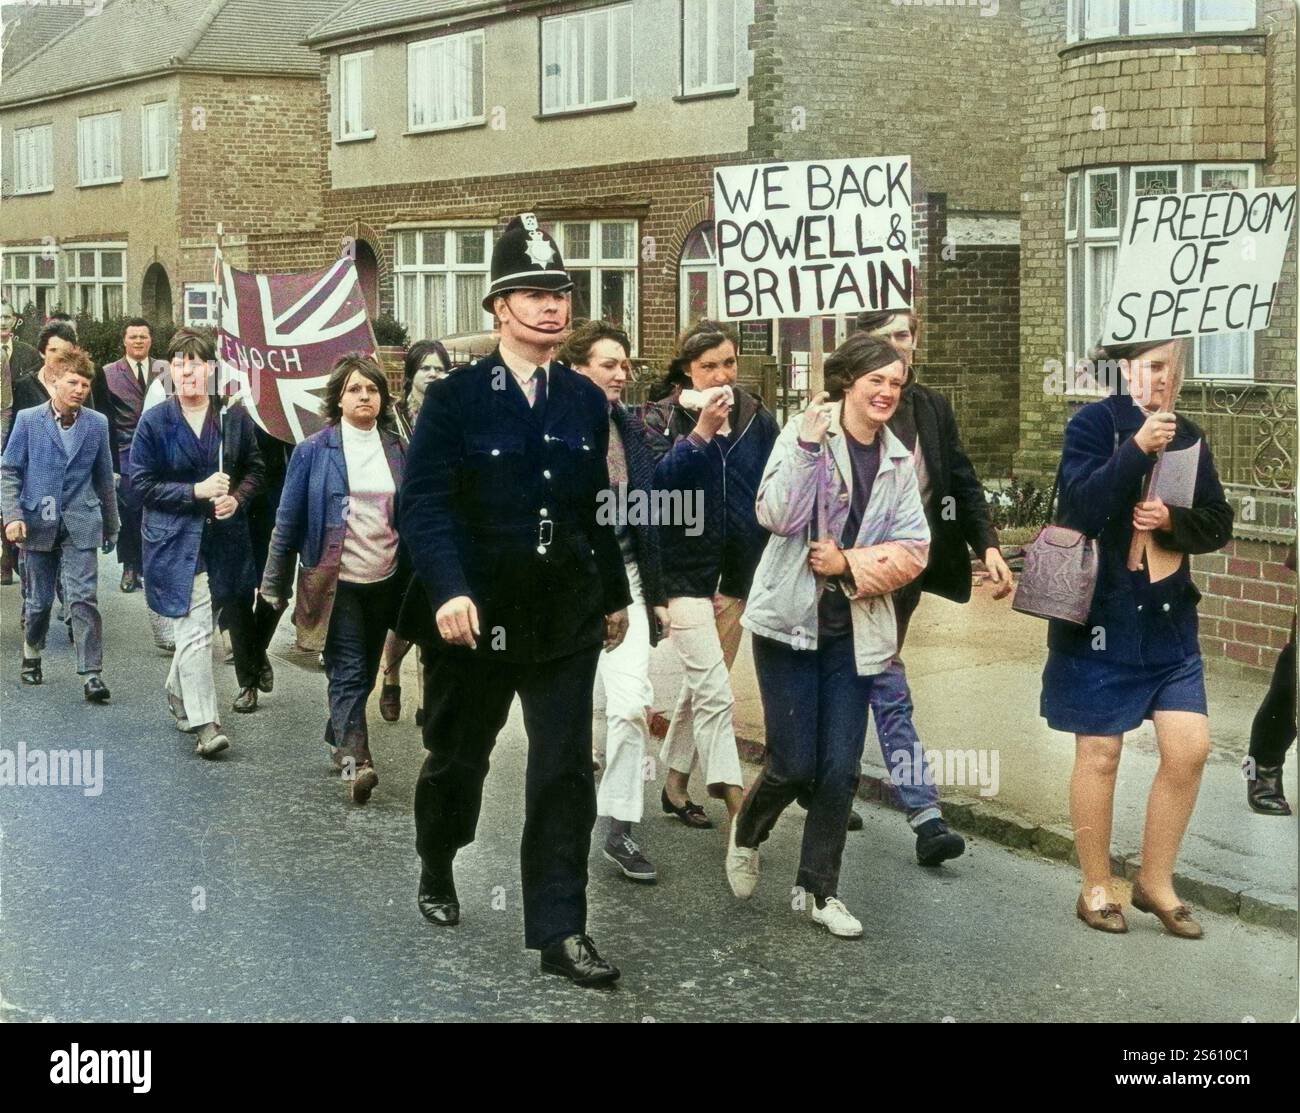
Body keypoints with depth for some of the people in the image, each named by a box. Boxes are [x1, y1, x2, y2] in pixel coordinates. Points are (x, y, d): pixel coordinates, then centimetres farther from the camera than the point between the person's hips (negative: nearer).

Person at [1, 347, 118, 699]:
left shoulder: (97, 423, 2)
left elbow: (104, 478, 10)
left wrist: (111, 525, 15)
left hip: (80, 525, 0)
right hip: (38, 524, 0)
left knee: (84, 600, -9)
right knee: (38, 601, 13)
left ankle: (92, 674, -8)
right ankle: (31, 655, 37)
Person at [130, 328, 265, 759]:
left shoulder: (235, 416, 2)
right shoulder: (154, 422, -6)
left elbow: (254, 469, 11)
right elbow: (141, 484, -6)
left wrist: (237, 498, -10)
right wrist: (196, 491, -17)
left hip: (223, 540, 3)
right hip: (176, 541, -3)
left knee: (192, 628, 17)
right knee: (196, 632, -10)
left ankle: (178, 694, 41)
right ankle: (204, 724, -5)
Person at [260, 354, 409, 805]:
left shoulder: (396, 450, 6)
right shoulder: (314, 451, -3)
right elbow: (288, 519, -1)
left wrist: (413, 578, 7)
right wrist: (275, 583, -1)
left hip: (384, 581, 4)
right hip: (336, 581, -4)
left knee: (365, 671, 14)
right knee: (348, 672, -10)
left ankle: (338, 738, 33)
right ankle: (355, 761, -15)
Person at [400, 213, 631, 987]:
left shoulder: (587, 401, 4)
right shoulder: (454, 399, -9)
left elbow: (599, 508, 11)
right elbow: (424, 507, -16)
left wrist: (617, 594, 15)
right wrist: (450, 591, -29)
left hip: (567, 617, 3)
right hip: (476, 616, -3)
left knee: (566, 773, -1)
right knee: (458, 758, 16)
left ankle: (561, 932, 6)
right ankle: (437, 872, 43)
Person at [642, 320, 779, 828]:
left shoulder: (755, 418, 5)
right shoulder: (662, 417, -4)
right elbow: (657, 481, -19)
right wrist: (701, 432, -27)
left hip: (737, 571, 4)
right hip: (685, 570, -4)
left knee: (701, 684, 15)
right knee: (715, 692, -11)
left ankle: (675, 785, 29)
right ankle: (734, 801, -11)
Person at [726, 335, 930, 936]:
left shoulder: (899, 461, 8)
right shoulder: (804, 434, -6)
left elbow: (915, 548, 2)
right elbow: (776, 516, -18)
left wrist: (849, 562, -11)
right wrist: (807, 446, -24)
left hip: (855, 630, 4)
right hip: (791, 621, -4)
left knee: (840, 769, 3)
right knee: (793, 765, -2)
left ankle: (820, 889, 18)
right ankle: (747, 832, 30)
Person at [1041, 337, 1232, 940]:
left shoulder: (1188, 437, 9)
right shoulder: (1094, 423, -7)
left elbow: (1219, 524, 7)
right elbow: (1080, 507, -20)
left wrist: (1173, 520, -12)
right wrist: (1137, 448, -28)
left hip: (1169, 619, 5)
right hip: (1101, 618, -5)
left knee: (1189, 748, 0)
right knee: (1100, 754, 3)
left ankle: (1155, 881, 18)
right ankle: (1096, 889, 19)